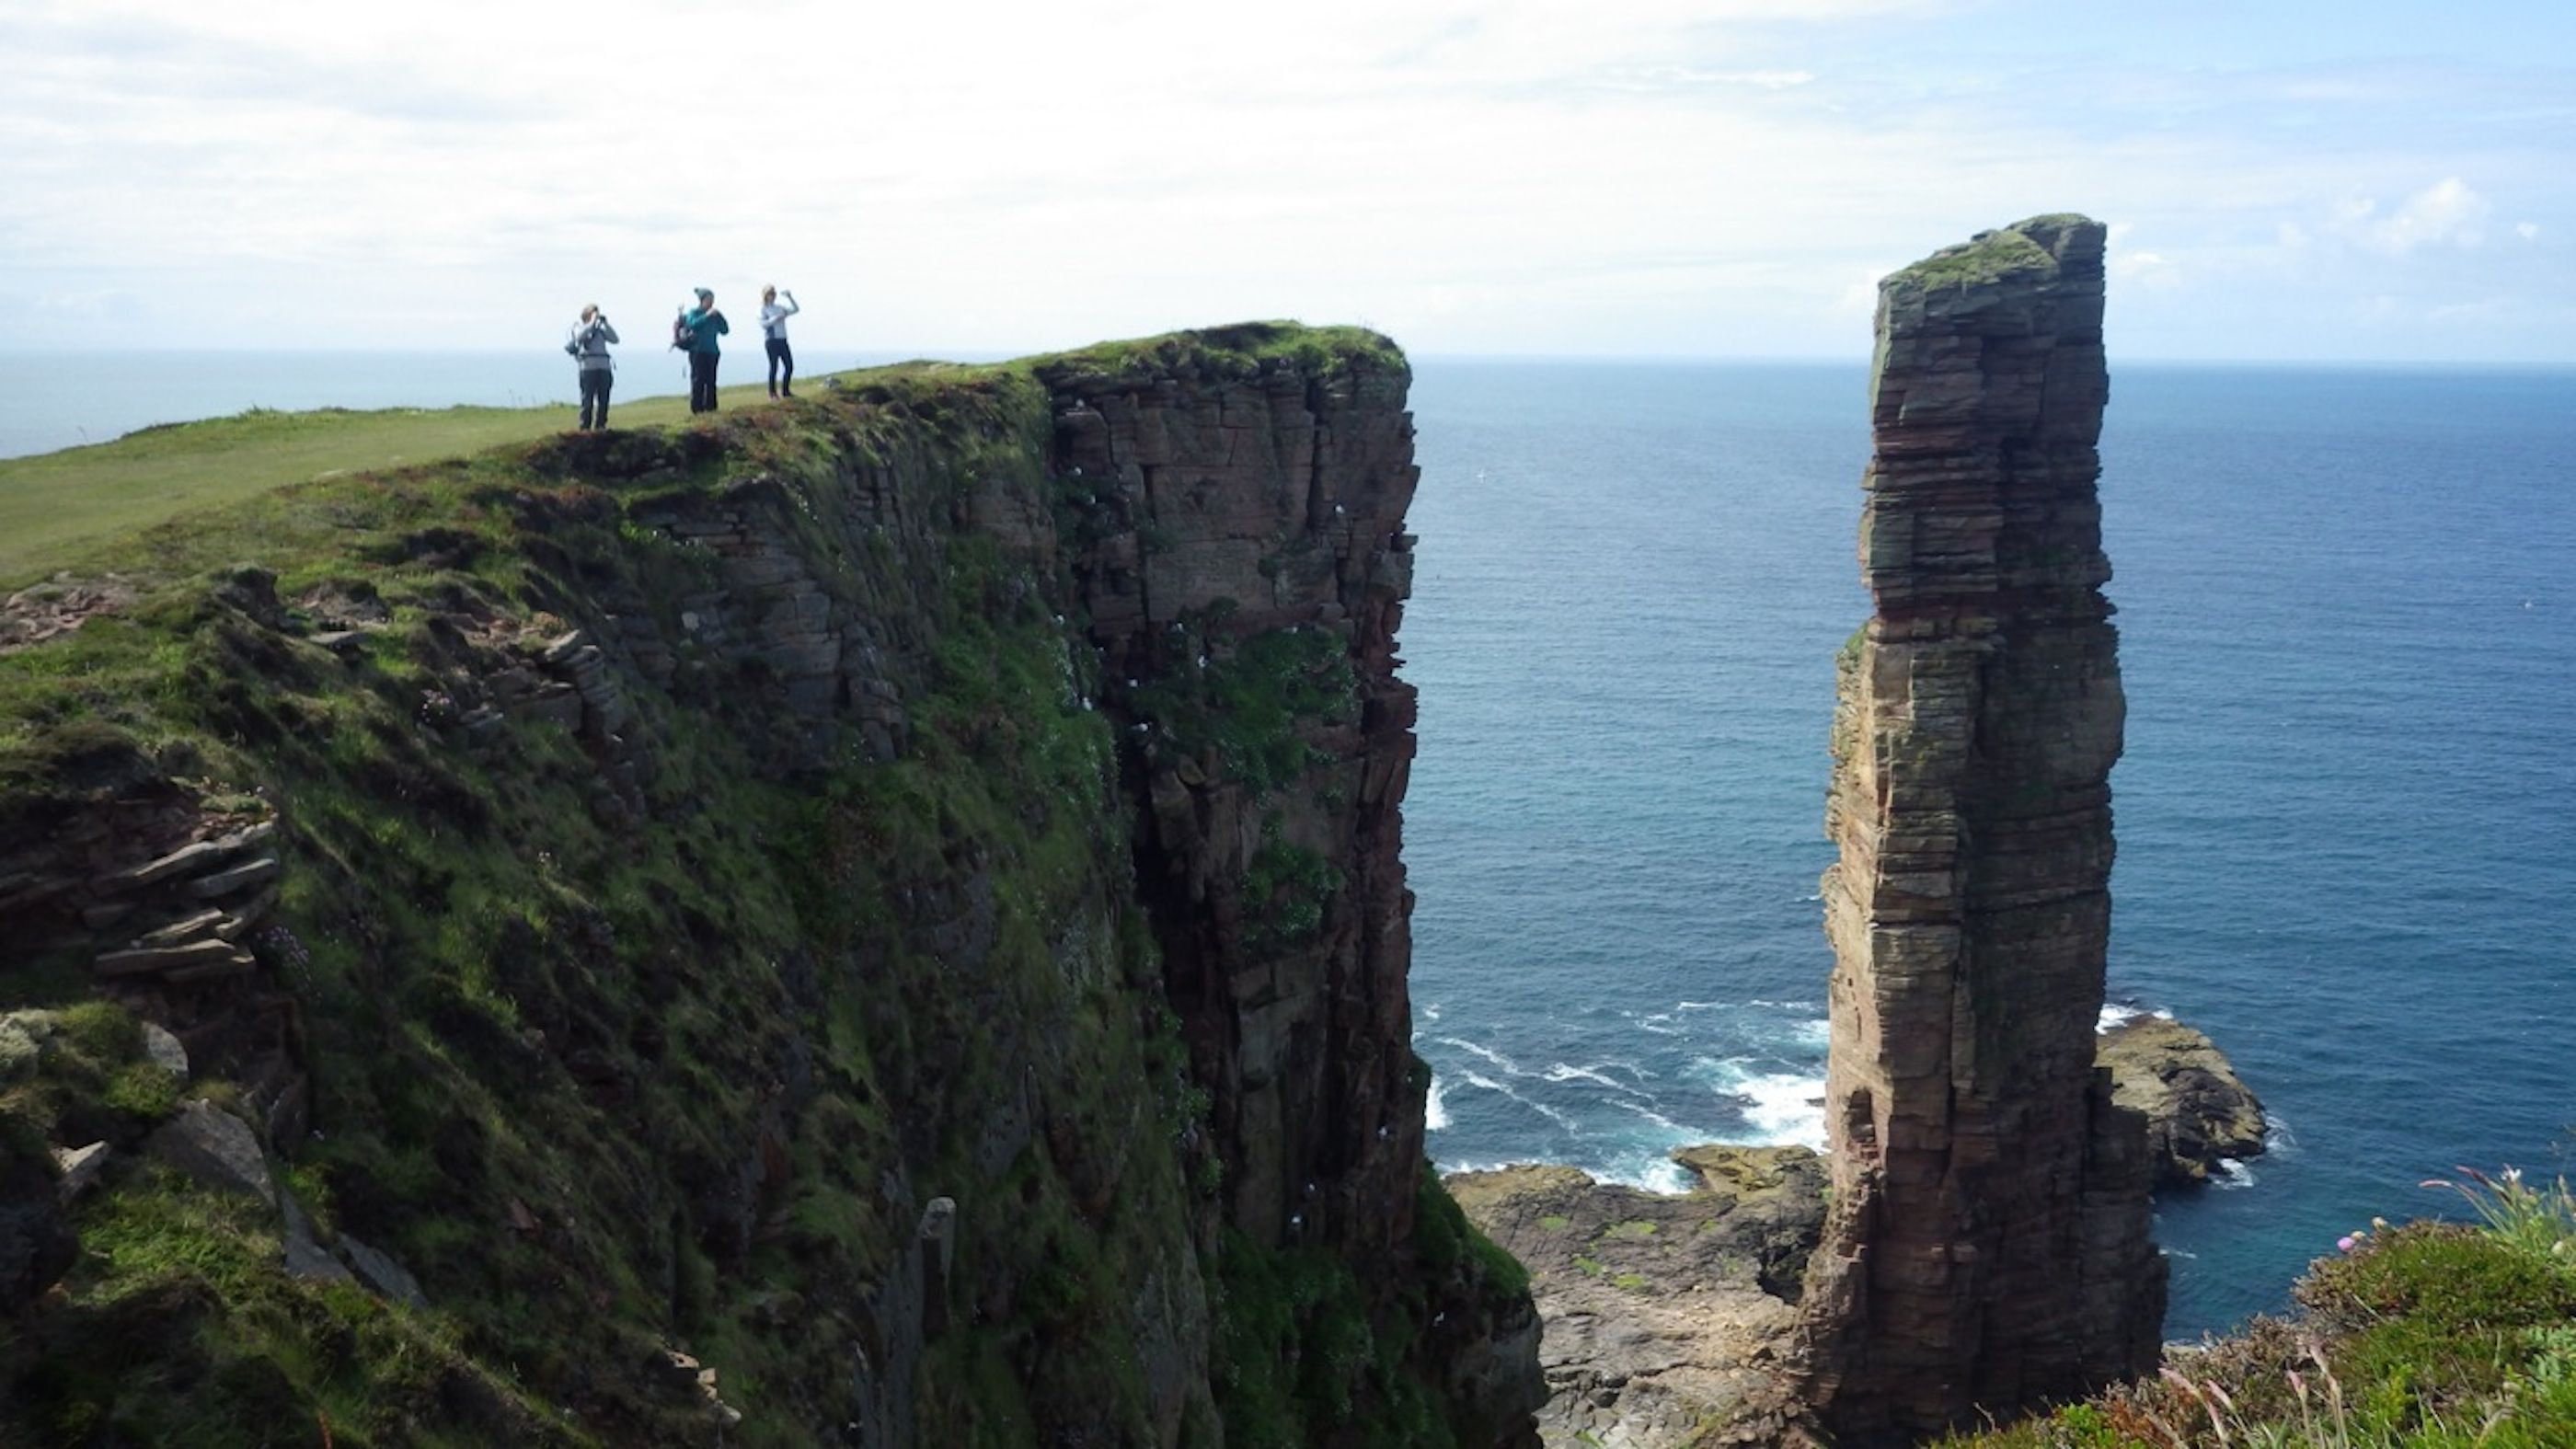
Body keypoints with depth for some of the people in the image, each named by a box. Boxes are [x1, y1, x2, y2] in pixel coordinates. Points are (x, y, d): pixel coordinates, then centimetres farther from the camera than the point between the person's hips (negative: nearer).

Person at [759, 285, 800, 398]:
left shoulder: (780, 308, 17)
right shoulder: (763, 309, 1)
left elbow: (795, 310, 19)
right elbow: (763, 323, -13)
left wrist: (790, 298, 8)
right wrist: (775, 319, -21)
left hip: (783, 340, 6)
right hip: (771, 340, -6)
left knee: (789, 365, 1)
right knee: (774, 366, -7)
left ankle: (786, 391, 10)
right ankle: (773, 392, -2)